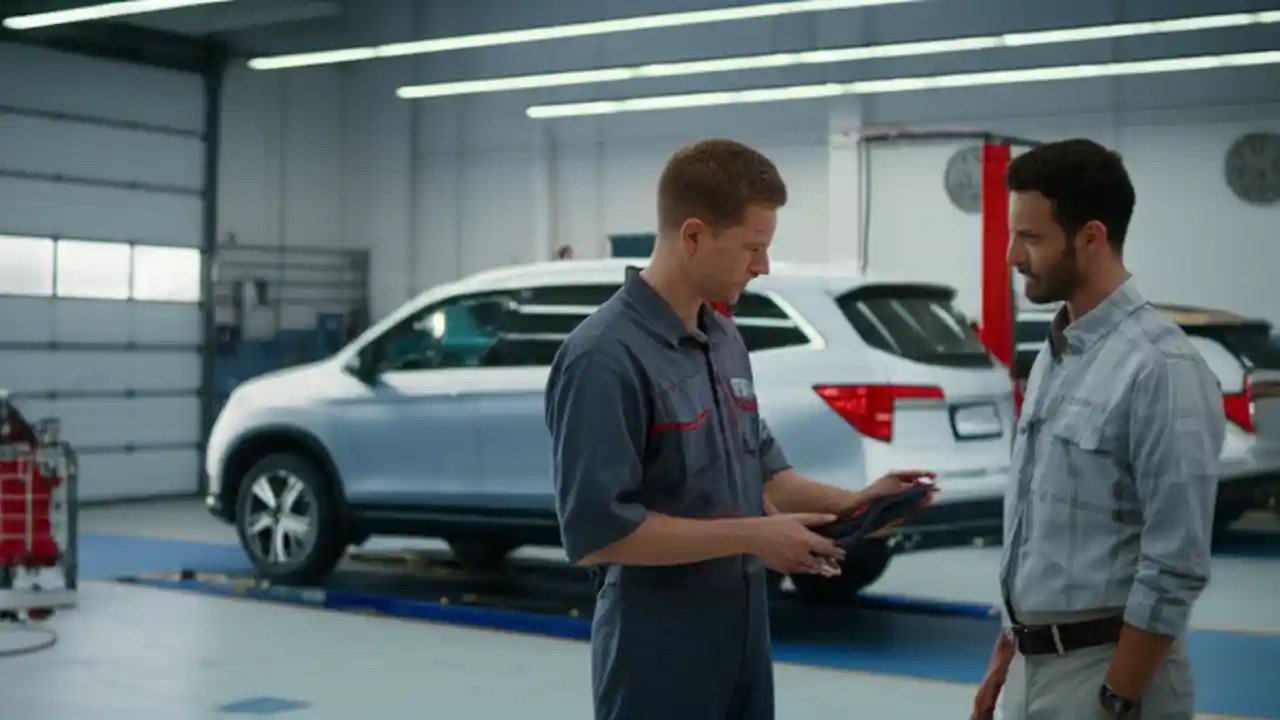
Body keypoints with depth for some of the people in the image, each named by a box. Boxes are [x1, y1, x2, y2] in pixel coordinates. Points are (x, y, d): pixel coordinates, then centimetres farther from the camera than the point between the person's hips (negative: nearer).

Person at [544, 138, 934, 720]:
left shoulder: (724, 339, 8)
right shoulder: (605, 357, -20)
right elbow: (596, 529, -24)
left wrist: (848, 503, 0)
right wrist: (751, 536, -20)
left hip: (742, 628, 8)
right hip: (658, 645, -8)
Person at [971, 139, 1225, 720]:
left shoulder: (1159, 369, -18)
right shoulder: (1054, 353, 8)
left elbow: (1176, 570, -19)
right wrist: (1006, 658, 15)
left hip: (1106, 671, -7)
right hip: (1034, 670, 8)